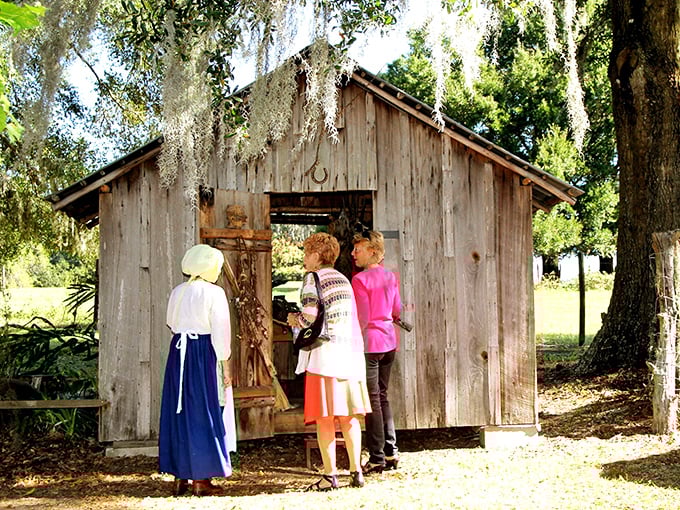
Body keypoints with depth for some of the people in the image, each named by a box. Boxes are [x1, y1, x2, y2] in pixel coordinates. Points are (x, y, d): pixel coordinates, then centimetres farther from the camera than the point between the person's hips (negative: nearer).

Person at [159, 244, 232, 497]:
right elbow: (220, 331, -9)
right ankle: (201, 479, 4)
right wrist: (224, 362, -3)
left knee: (178, 411, 11)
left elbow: (171, 324, 15)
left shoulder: (177, 292, 9)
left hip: (178, 352, 6)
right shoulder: (214, 293, -8)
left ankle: (180, 477, 16)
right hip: (203, 353, -6)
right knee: (202, 413, 0)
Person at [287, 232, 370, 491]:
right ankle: (356, 471, 10)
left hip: (324, 352, -7)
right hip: (349, 350, 7)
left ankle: (330, 475, -4)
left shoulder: (312, 278, -5)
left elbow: (310, 314, -17)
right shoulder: (343, 280, 18)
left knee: (324, 417, -3)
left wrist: (295, 320, 4)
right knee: (349, 416, 10)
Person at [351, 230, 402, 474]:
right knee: (382, 396, 16)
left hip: (369, 343, -7)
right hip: (389, 340, 7)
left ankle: (377, 457, 3)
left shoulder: (360, 279, -13)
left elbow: (362, 319, -16)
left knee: (372, 400, -1)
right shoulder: (390, 277, 8)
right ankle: (391, 452, 17)